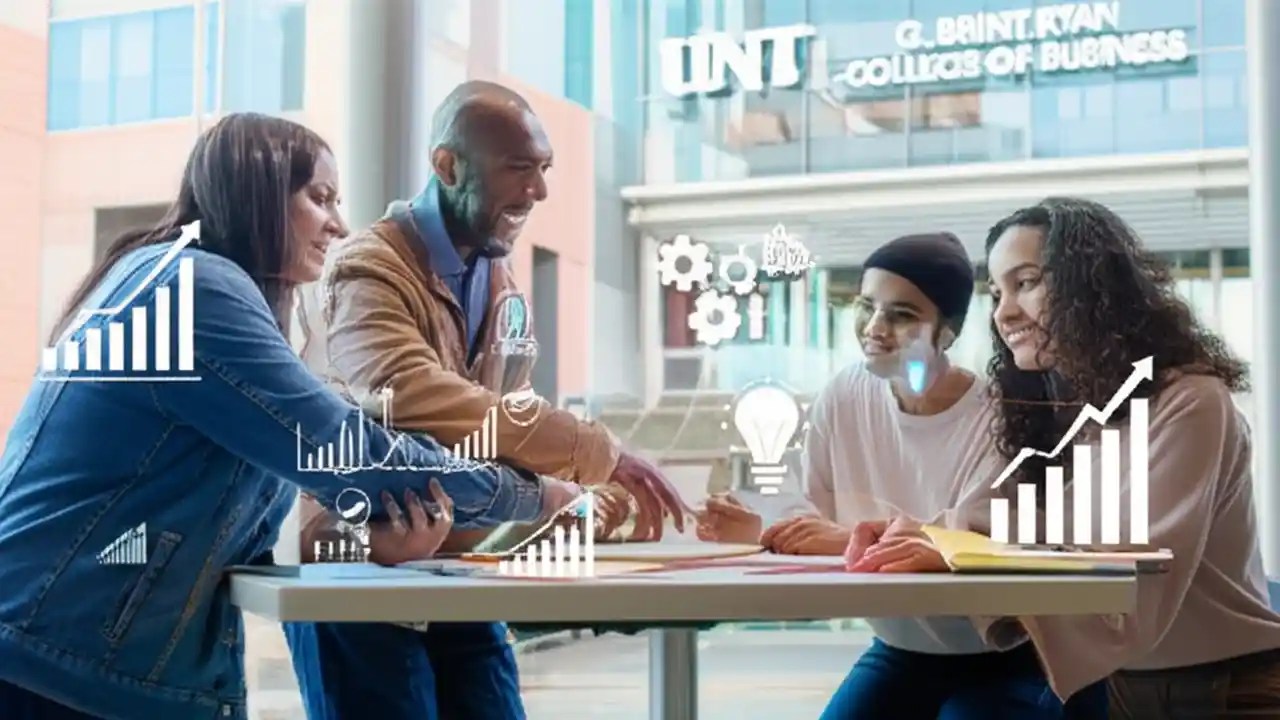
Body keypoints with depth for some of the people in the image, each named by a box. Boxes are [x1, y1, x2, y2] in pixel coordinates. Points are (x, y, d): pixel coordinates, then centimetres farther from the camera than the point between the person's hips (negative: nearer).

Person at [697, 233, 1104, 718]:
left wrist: (855, 539, -41)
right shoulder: (842, 399, -5)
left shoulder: (994, 415, -19)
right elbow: (814, 543, -2)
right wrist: (761, 534, -24)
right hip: (899, 653, 5)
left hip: (1002, 662, -4)